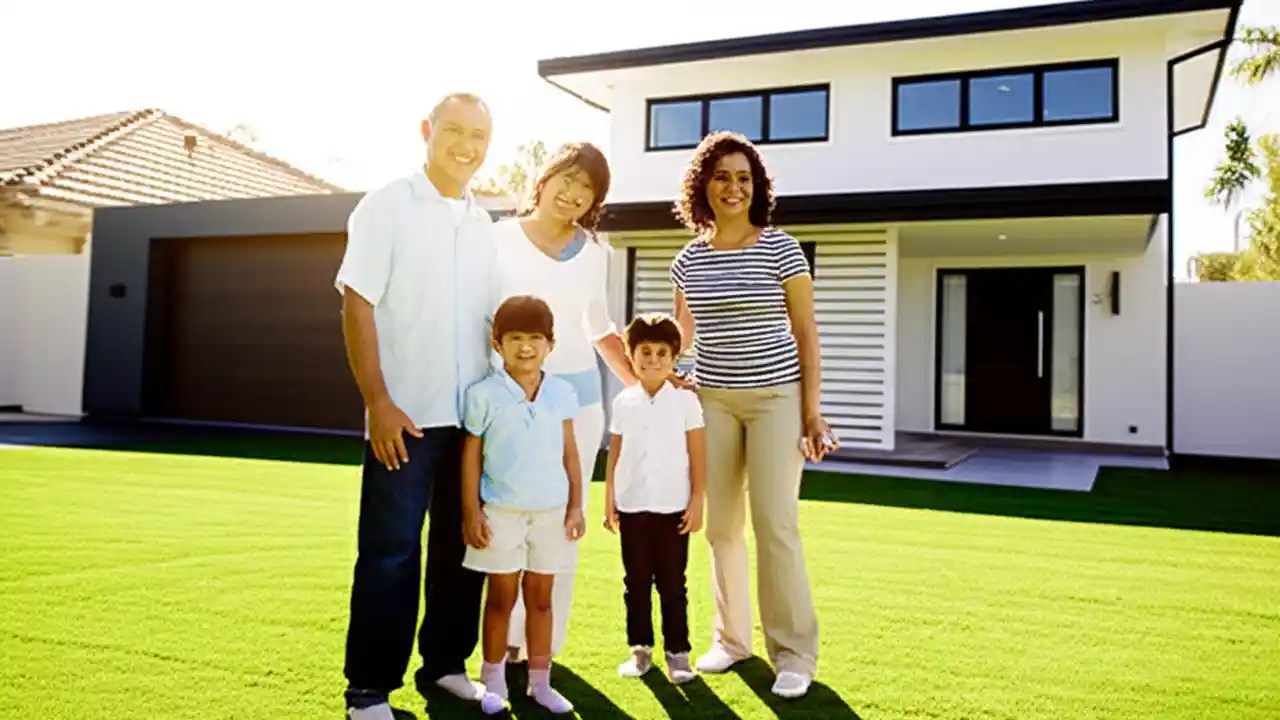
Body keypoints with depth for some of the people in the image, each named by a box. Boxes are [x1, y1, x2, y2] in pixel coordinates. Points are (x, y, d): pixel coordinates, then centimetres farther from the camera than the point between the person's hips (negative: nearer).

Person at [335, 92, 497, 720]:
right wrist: (378, 401, -15)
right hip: (406, 414, -5)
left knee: (463, 548, 11)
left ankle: (445, 663, 26)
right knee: (391, 553, 0)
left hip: (476, 416, 5)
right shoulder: (387, 206, -2)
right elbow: (357, 306, -8)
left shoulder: (483, 224, 13)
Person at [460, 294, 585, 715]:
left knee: (541, 598, 11)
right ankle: (494, 681, 23)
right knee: (501, 598, 8)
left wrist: (575, 505, 4)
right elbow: (471, 457, -3)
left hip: (551, 511, 3)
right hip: (502, 512, -2)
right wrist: (471, 513, -6)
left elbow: (570, 453, 7)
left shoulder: (562, 393, 2)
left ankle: (540, 682, 23)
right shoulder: (484, 395, -6)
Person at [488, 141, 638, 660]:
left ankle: (543, 644, 15)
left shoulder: (593, 251, 9)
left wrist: (639, 382, 15)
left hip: (577, 396, 3)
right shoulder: (498, 239, 0)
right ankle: (509, 639, 10)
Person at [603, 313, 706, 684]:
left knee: (672, 584, 5)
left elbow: (698, 455, -2)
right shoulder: (623, 402, 4)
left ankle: (677, 651, 15)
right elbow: (614, 456, 8)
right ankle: (640, 648, 22)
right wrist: (609, 502, 6)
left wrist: (697, 501, -6)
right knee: (636, 583, 11)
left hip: (673, 506, -2)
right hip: (631, 506, 3)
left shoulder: (685, 400, -3)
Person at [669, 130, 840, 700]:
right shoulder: (688, 261, 5)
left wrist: (812, 412, -8)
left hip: (776, 397, -4)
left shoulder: (781, 249, -6)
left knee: (775, 524, -6)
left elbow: (806, 332, -3)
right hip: (712, 400, 4)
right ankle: (732, 638, 25)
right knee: (721, 524, 9)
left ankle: (795, 653, 8)